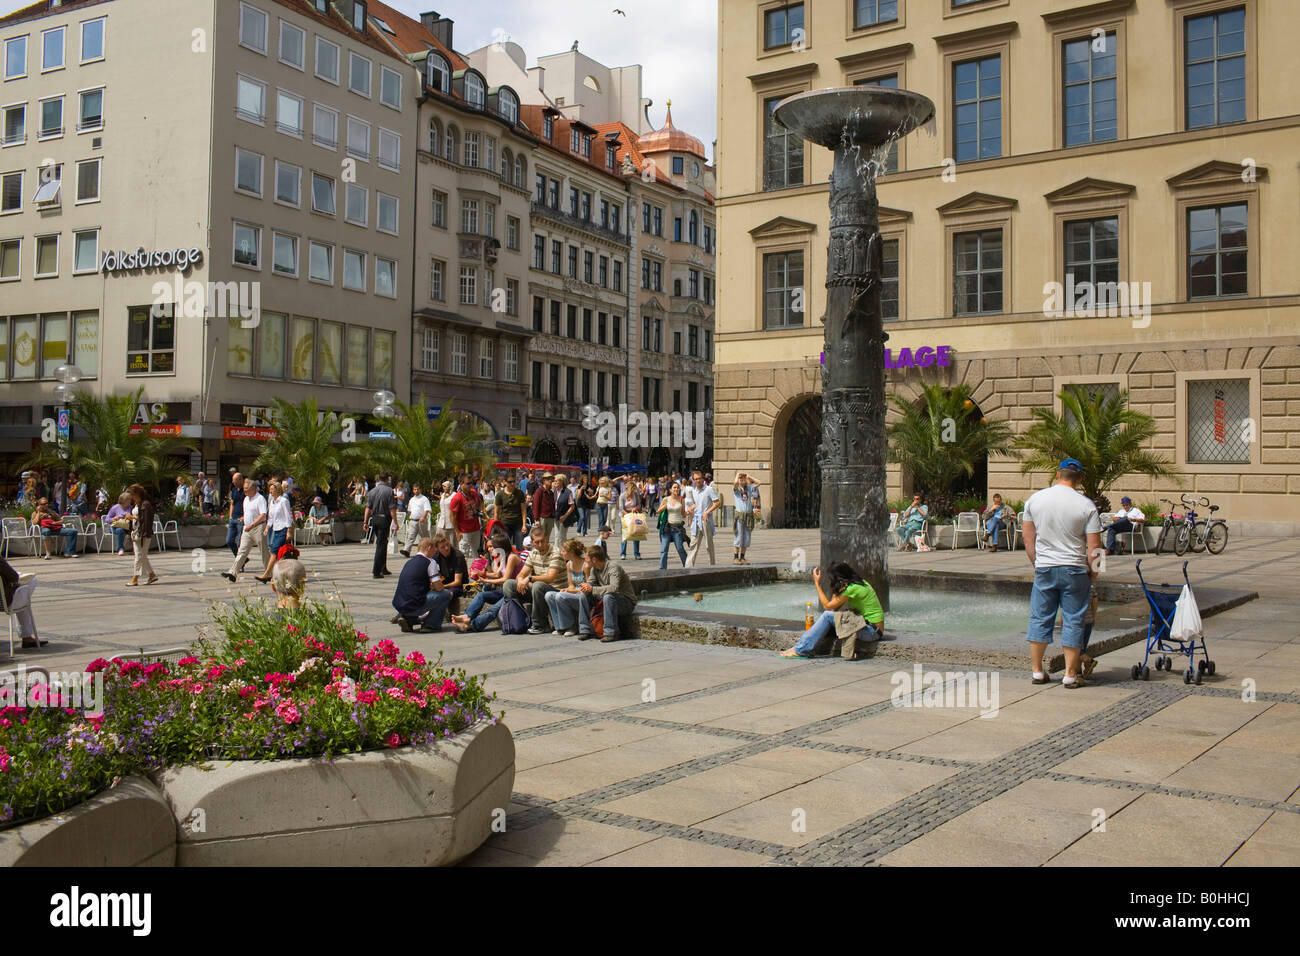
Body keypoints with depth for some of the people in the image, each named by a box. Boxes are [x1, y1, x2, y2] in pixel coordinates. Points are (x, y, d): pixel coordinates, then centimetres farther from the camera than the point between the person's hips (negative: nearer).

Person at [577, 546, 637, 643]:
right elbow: (590, 583, 7)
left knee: (608, 597, -37)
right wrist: (586, 587, -19)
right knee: (584, 595, -8)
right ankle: (585, 630, -6)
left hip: (627, 601, -8)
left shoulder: (613, 567, -22)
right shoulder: (594, 569, 4)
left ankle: (611, 633, -30)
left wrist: (592, 589, -32)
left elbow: (614, 588, -36)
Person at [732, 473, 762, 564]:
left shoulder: (750, 488, 12)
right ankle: (735, 558, -3)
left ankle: (742, 558, 12)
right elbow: (735, 485, -21)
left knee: (746, 538, 6)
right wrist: (737, 476, -3)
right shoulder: (736, 489, 0)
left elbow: (758, 483, 4)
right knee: (738, 537, -6)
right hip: (739, 515, -4)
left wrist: (748, 477, 9)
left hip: (749, 515, 4)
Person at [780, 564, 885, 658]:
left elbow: (827, 606, -9)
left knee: (828, 615, -13)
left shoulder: (852, 588, -18)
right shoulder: (859, 582, 11)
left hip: (872, 630, -9)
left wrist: (817, 583, -5)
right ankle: (803, 642, -1)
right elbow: (834, 608, 10)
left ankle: (800, 650, -11)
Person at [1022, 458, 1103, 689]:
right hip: (1075, 570, -2)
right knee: (1073, 621, 5)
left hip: (1044, 568, 2)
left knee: (1039, 618, 11)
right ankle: (1071, 674, 9)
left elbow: (1028, 540, 6)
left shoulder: (1034, 499, 1)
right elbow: (1093, 547, -8)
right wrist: (1092, 571, 7)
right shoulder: (1087, 506, -7)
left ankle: (1037, 671, 16)